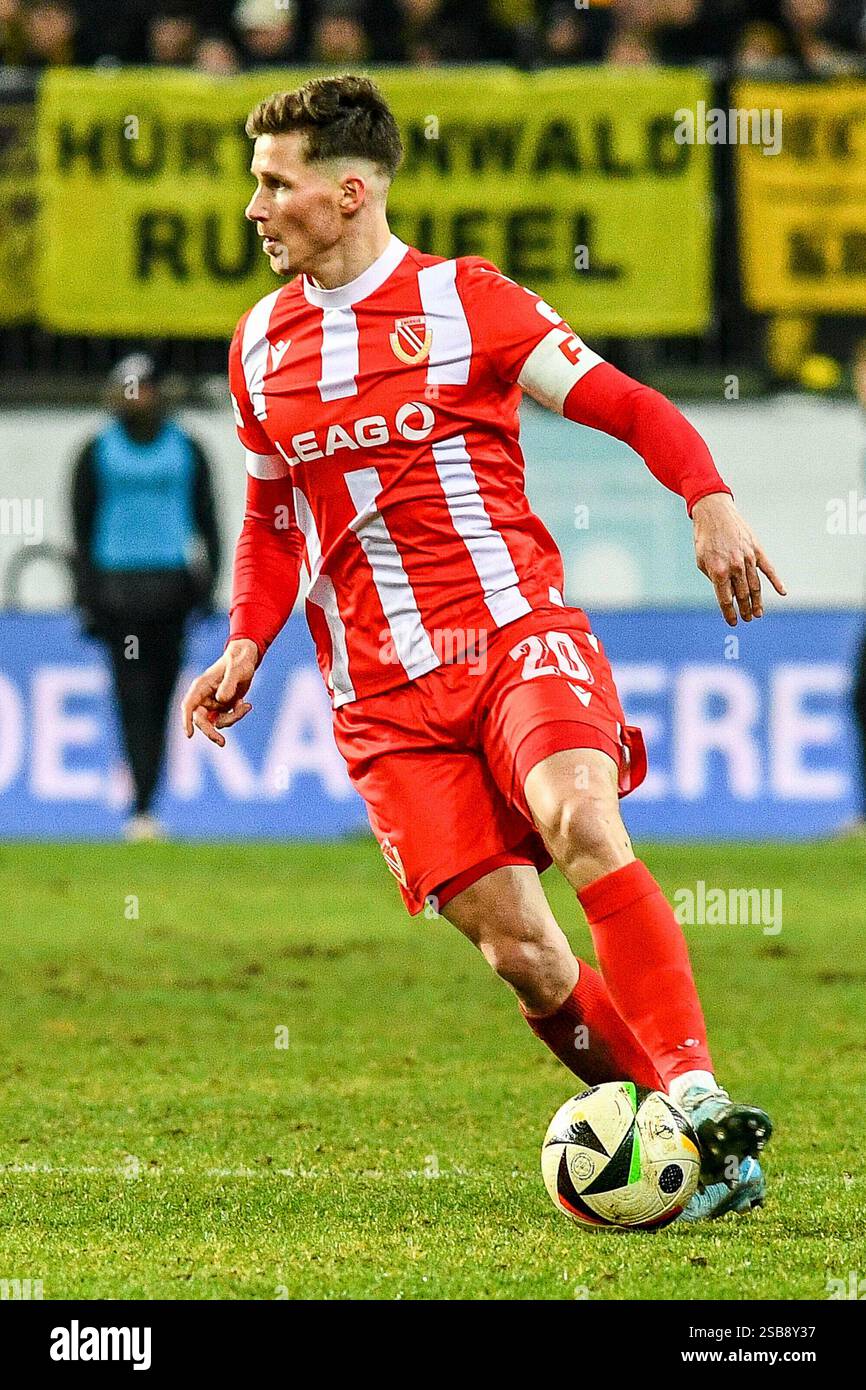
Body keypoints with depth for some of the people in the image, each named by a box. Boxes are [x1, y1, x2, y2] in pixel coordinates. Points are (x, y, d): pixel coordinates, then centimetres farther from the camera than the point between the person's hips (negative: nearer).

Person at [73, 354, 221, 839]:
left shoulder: (186, 450, 8)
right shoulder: (98, 453, 7)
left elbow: (207, 521, 10)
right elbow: (83, 528, 8)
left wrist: (208, 580, -1)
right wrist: (86, 596, 0)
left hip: (172, 582, 1)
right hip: (118, 588, -1)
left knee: (159, 701, 1)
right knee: (134, 698, -10)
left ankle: (144, 808, 7)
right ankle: (142, 810, -13)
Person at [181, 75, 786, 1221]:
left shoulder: (464, 301, 1)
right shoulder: (261, 344, 15)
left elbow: (628, 406, 3)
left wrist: (711, 502, -14)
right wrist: (247, 645, 13)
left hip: (517, 630, -3)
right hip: (385, 694, 4)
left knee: (581, 821, -32)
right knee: (517, 949, -10)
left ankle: (699, 1098, -32)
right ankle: (674, 1134, 4)